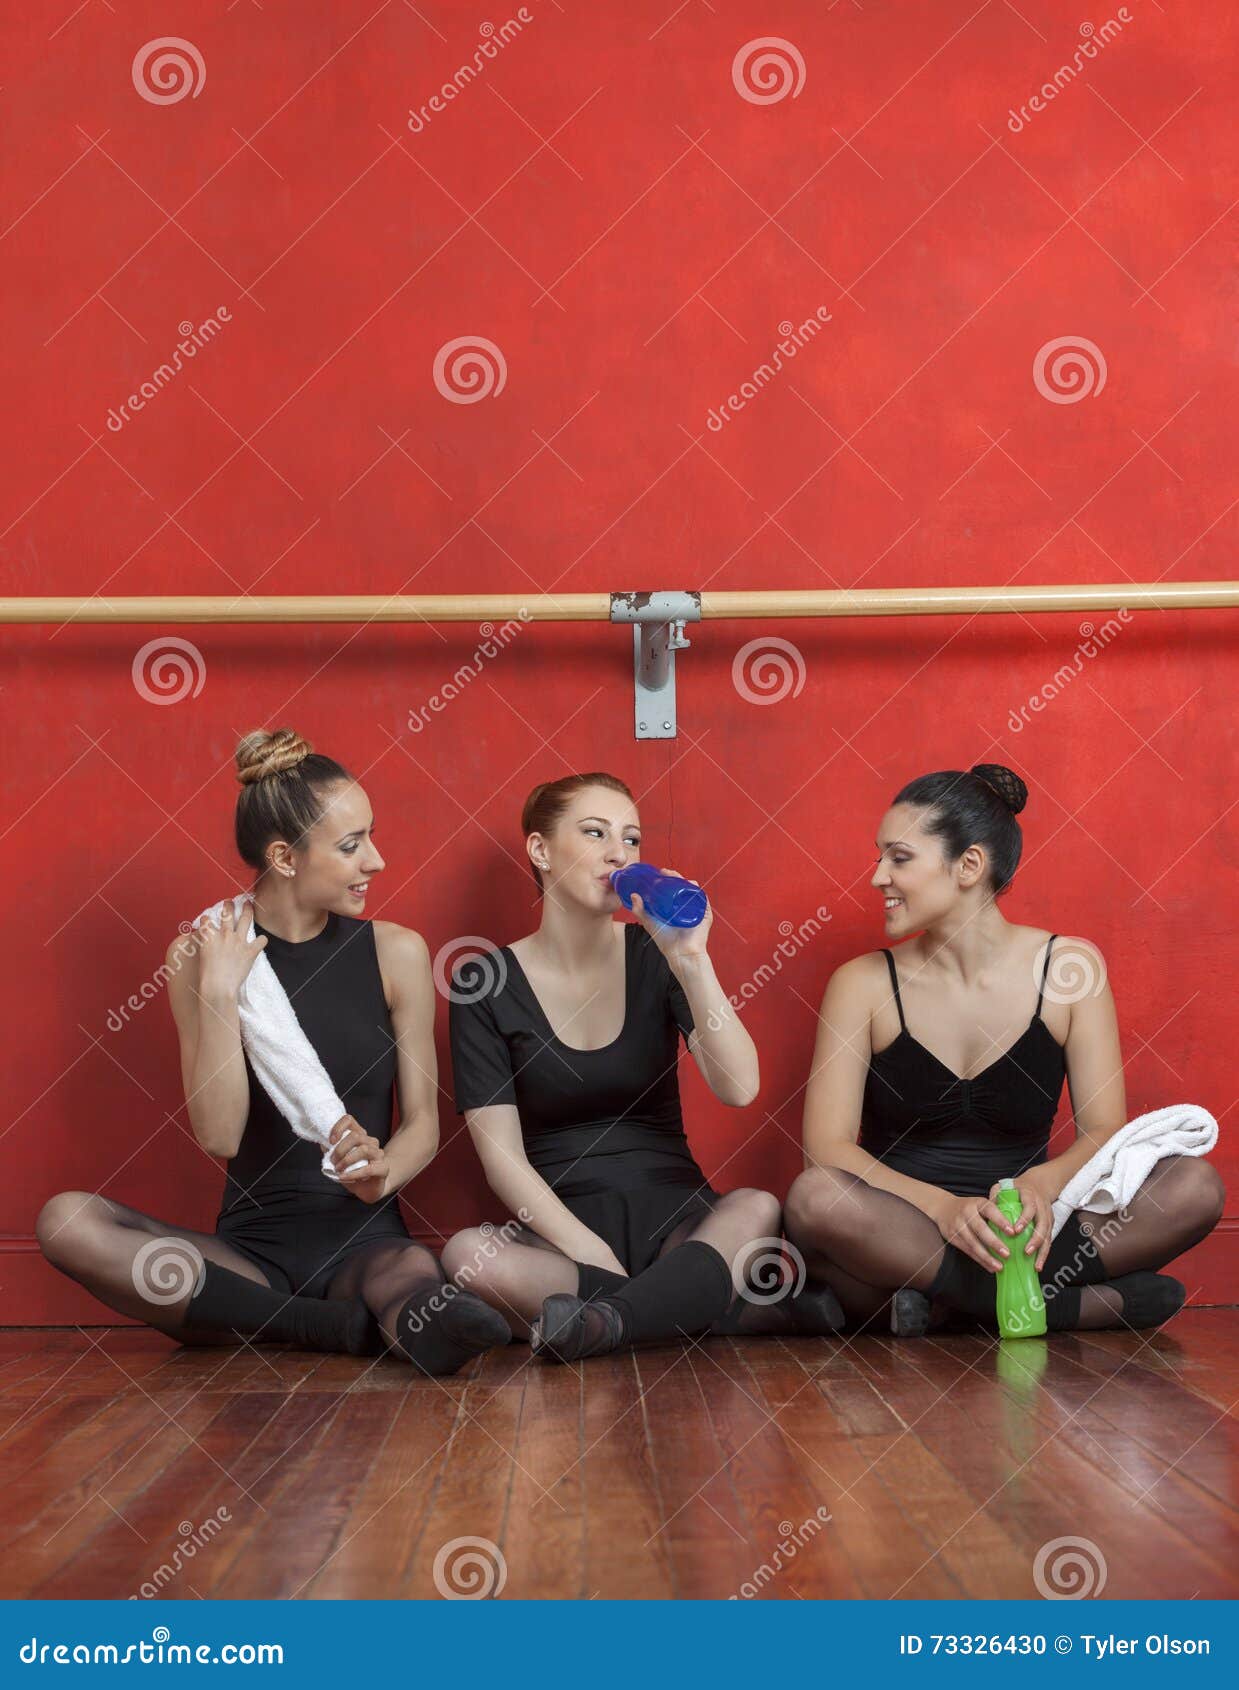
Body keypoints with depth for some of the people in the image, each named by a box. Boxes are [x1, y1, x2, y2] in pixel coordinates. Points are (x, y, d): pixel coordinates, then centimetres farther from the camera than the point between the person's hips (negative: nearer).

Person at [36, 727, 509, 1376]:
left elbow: (422, 1119, 5)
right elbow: (218, 1135, -7)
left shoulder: (396, 952, 3)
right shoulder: (199, 955, 1)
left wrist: (384, 1172, -17)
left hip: (364, 1241, -5)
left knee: (417, 1277, -43)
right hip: (252, 1244, 5)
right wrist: (218, 992, -15)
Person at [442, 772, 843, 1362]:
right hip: (561, 1226, 0)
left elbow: (739, 1088, -10)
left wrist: (690, 960, -19)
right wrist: (589, 1252, -20)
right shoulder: (485, 982, 0)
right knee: (466, 1254, -34)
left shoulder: (653, 955, 4)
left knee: (758, 1209, -31)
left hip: (672, 1218, 1)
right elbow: (502, 1157, -6)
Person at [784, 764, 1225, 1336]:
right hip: (896, 1232, -1)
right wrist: (944, 1208, -27)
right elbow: (827, 1144, -10)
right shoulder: (862, 984, -1)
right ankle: (1087, 1302, -24)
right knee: (815, 1198, -35)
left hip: (1017, 1236, 1)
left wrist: (1043, 1183, -27)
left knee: (1194, 1186, -21)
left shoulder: (1069, 966, 1)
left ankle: (941, 1299, -21)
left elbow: (1104, 1129, -3)